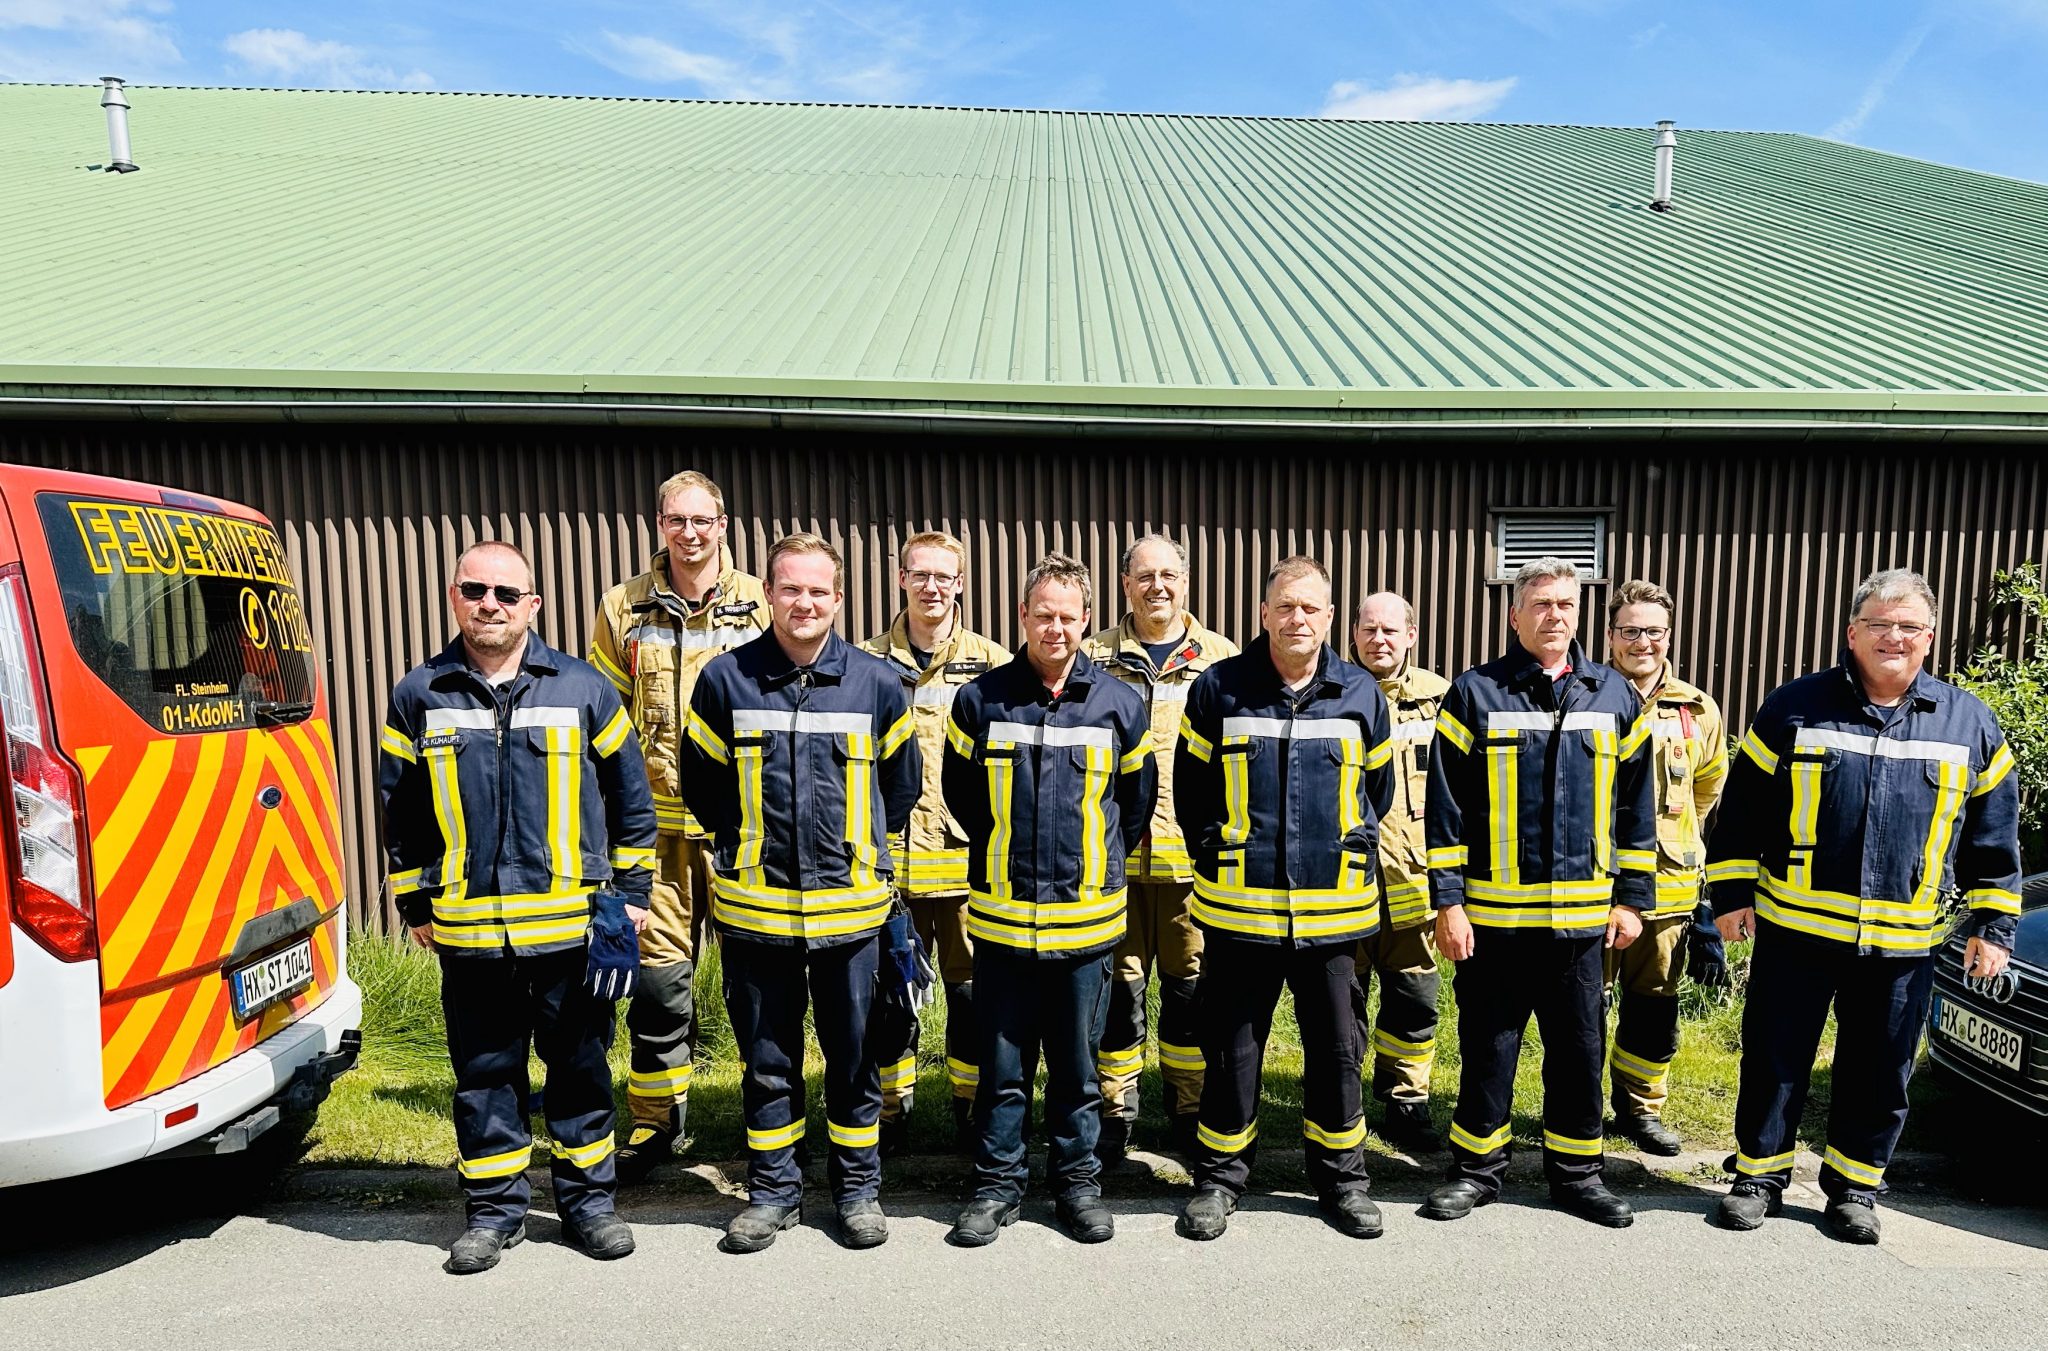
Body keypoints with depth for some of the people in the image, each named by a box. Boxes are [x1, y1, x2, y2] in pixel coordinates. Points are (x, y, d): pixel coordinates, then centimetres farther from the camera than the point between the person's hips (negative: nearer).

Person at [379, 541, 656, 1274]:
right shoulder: (419, 696, 5)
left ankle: (587, 1199, 26)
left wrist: (631, 889, 4)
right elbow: (399, 806, 12)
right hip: (467, 930, 1)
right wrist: (413, 901, 10)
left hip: (573, 924, -1)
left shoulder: (583, 689, 1)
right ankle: (494, 1208, 29)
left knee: (581, 1066, 10)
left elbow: (630, 794, 5)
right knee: (483, 1072, 12)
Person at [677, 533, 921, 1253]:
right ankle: (773, 1190, 31)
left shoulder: (877, 682, -1)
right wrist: (747, 848, 9)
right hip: (754, 908, 0)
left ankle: (858, 1187, 30)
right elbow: (700, 780, 8)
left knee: (854, 1058, 12)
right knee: (767, 1061, 13)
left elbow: (901, 783, 11)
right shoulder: (726, 678, -3)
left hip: (850, 907, 0)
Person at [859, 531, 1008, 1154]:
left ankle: (972, 1109, 26)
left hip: (969, 855, -1)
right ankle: (891, 1109, 28)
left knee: (972, 989, 8)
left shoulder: (993, 664, 3)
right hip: (888, 854, 1)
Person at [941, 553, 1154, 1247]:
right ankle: (997, 1183, 27)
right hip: (1002, 916, 0)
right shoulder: (980, 700, -2)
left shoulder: (1119, 704, 0)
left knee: (1078, 1060, 13)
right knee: (1003, 1061, 10)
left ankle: (1076, 1177, 31)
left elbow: (1136, 800, 12)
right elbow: (960, 792, 10)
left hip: (1086, 919, 0)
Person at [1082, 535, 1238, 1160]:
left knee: (1190, 985, 10)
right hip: (1113, 851, 0)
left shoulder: (1221, 658, 6)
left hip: (1194, 853, 0)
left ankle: (1189, 1110, 28)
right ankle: (1116, 1112, 24)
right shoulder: (1095, 657, 5)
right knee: (1119, 985, 8)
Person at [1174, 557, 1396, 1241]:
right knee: (1232, 1049, 9)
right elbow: (1191, 787, 6)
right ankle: (1219, 1177, 26)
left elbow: (1377, 788, 16)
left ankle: (1341, 1176, 32)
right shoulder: (1218, 689, -2)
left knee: (1337, 1048, 13)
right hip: (1238, 907, -1)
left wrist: (1353, 855, 12)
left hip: (1334, 910, 2)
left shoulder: (1362, 694, 4)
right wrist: (1216, 858, 6)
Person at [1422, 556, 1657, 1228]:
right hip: (1492, 913, -2)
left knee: (1580, 1050, 13)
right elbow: (1445, 805, -5)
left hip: (1584, 915, 3)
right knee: (1488, 1049, 9)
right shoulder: (1476, 693, -3)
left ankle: (1576, 1172, 30)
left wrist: (1632, 897, 6)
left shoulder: (1614, 695, 6)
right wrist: (1447, 900, -8)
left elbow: (1635, 804, 10)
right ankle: (1477, 1169, 25)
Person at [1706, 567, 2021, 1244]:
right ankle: (1760, 1176, 23)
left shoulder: (1970, 723, 5)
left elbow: (1994, 834, 11)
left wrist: (1993, 922, 7)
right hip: (1794, 931, -1)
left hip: (1904, 942, 2)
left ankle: (1853, 1187, 31)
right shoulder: (1795, 707, -1)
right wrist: (1732, 892, -1)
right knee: (1774, 1062, 7)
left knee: (1879, 1073, 13)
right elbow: (1742, 806, 1)